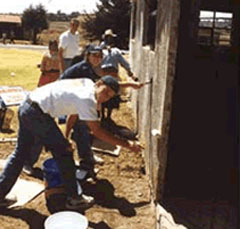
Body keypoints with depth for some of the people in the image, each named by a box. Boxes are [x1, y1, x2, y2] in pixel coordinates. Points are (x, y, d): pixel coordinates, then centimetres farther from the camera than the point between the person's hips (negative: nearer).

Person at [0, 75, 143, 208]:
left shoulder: (87, 83, 6)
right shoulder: (87, 99, -19)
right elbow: (97, 132, -19)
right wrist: (127, 144, -16)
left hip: (26, 107, 10)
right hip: (37, 114, -10)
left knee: (20, 153, 20)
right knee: (64, 152, 0)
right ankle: (74, 199, 10)